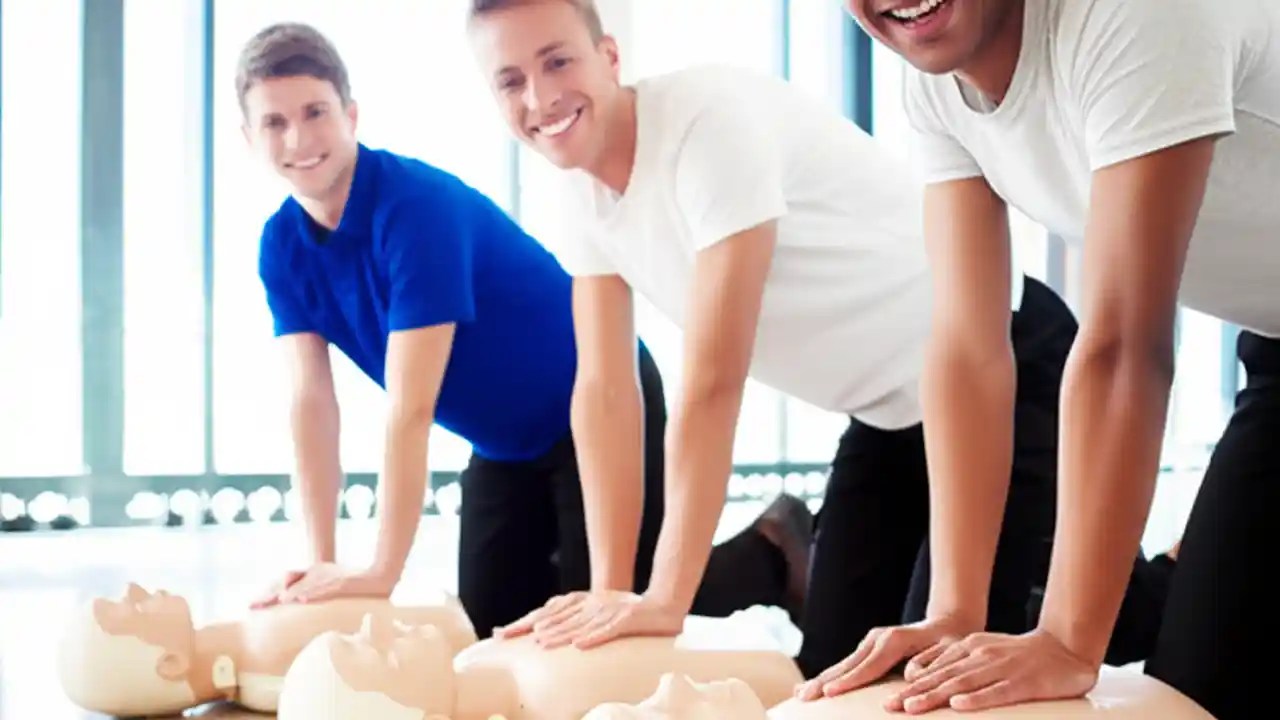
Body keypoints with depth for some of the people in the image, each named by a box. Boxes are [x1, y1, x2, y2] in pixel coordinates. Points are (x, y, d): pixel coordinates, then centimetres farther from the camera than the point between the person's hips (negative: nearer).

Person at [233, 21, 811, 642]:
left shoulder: (418, 204, -30)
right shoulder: (282, 246, -7)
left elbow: (410, 409, -33)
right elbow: (311, 404, -10)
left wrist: (383, 575, -34)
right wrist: (320, 562, -18)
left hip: (596, 408, -7)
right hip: (505, 441, 7)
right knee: (491, 630, 7)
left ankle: (771, 550, 16)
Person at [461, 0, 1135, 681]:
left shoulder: (712, 118, -28)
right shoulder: (581, 196, -3)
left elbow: (713, 380, -30)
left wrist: (666, 599, -30)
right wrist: (610, 587, -7)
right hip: (889, 409, 8)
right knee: (832, 662, 5)